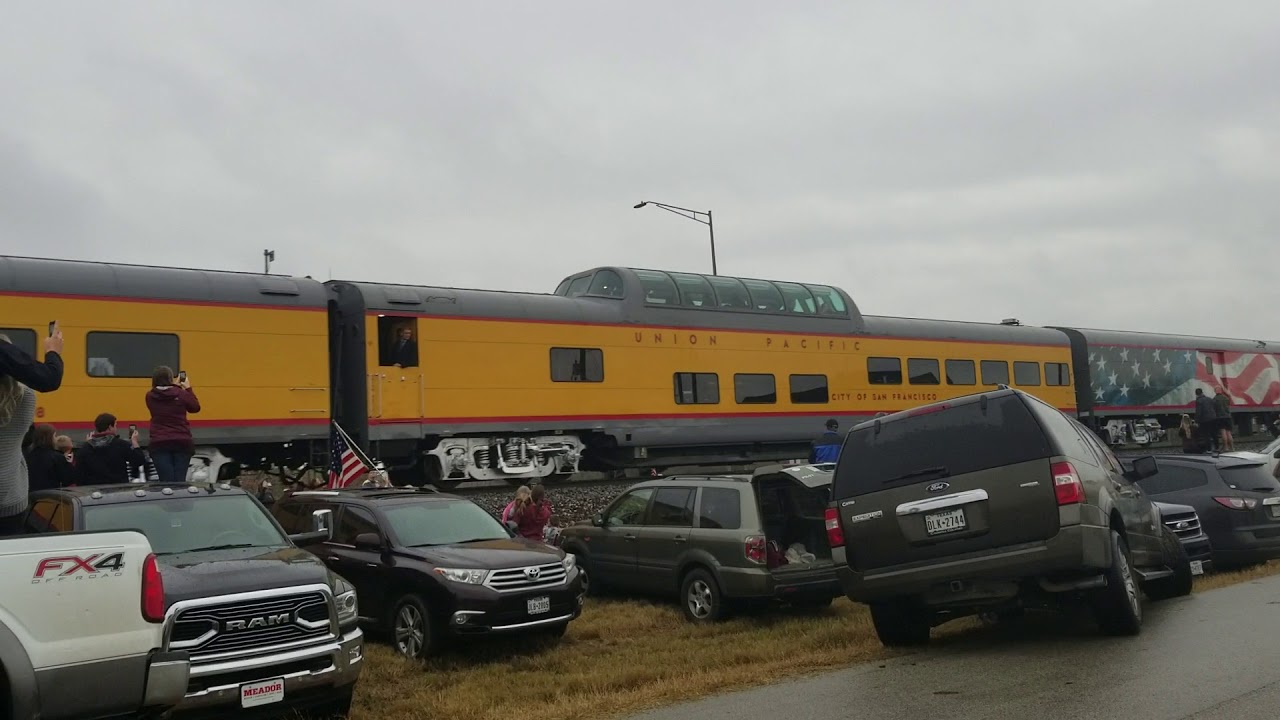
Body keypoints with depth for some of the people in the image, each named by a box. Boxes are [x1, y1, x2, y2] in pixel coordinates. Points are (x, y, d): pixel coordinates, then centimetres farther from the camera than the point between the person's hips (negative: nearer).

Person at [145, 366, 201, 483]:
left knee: (166, 481, -1)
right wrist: (188, 389, 20)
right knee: (180, 480, 2)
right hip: (182, 442, -1)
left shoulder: (150, 396, 0)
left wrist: (176, 387, 26)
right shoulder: (181, 393, -6)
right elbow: (195, 408, 11)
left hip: (159, 443, 1)